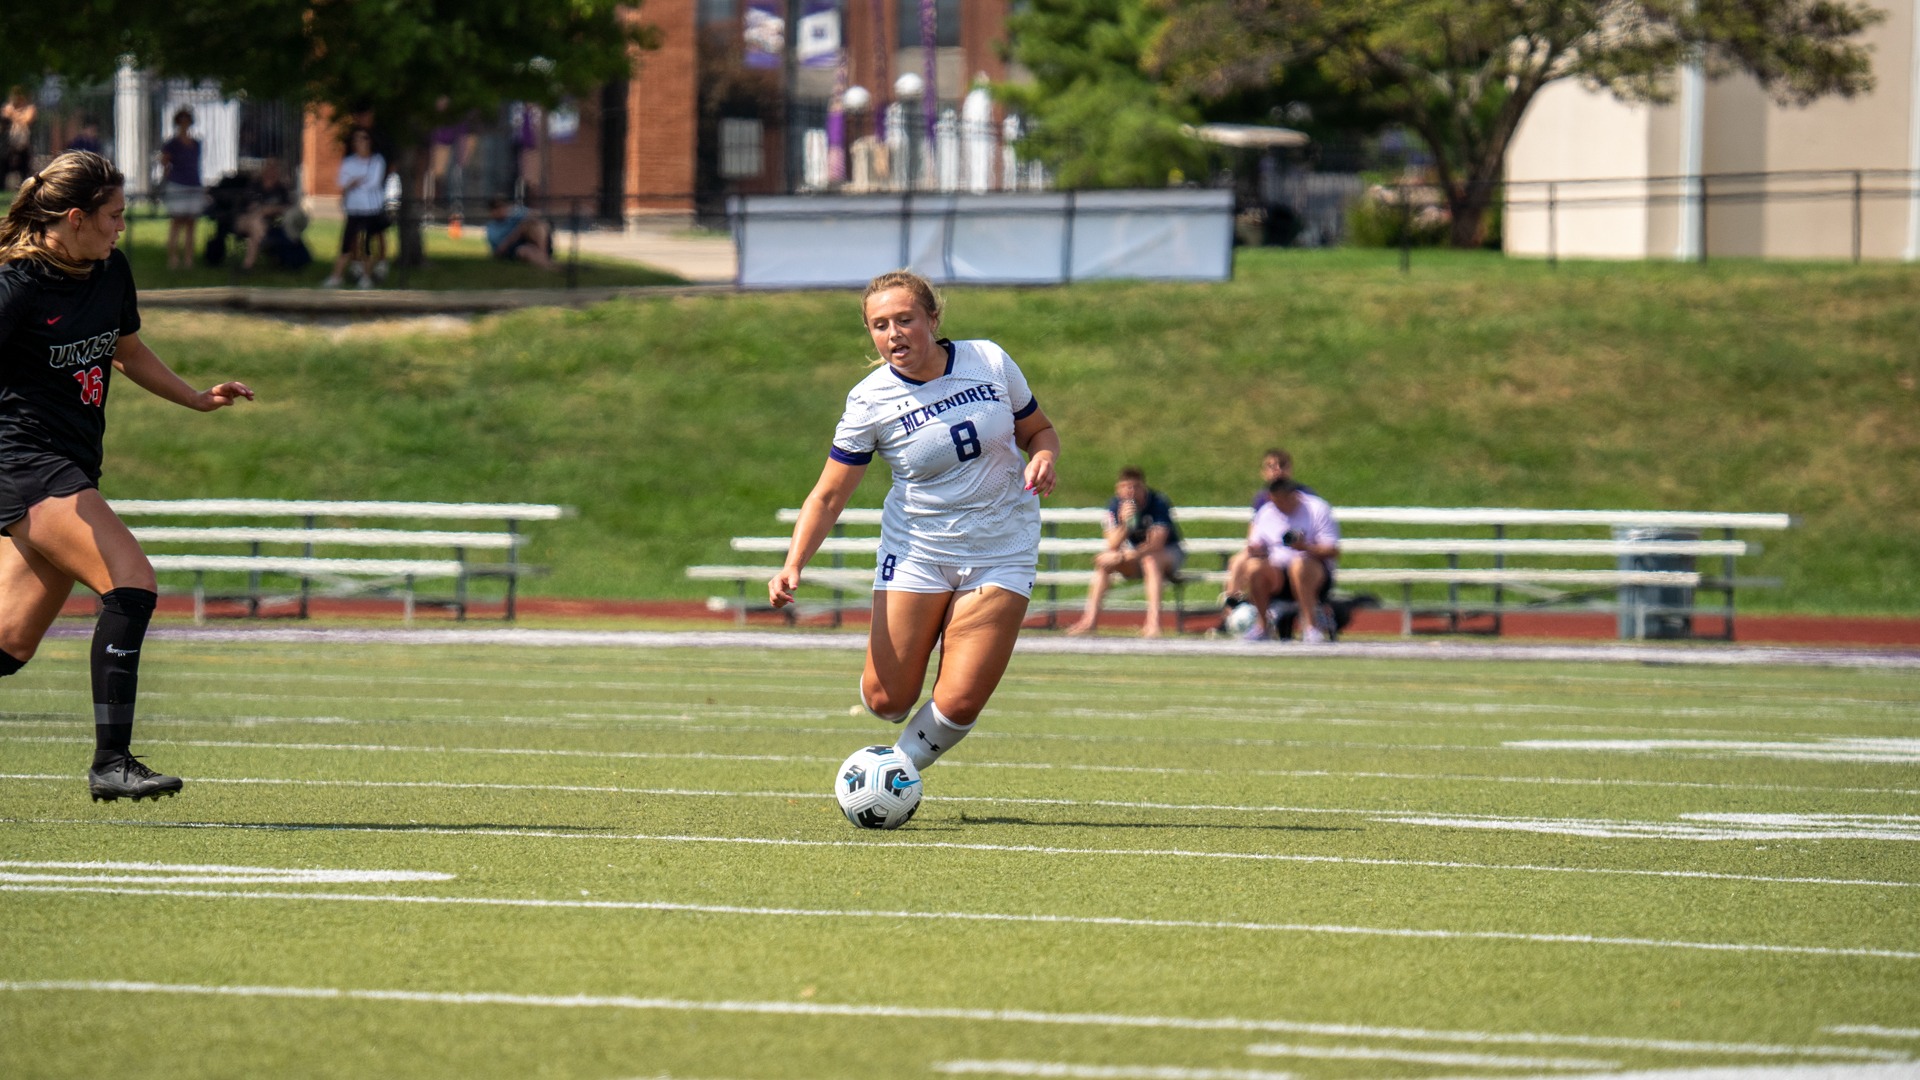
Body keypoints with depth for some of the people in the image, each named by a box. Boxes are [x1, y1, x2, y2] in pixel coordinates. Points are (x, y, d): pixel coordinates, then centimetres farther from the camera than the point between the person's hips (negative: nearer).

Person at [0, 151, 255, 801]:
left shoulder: (112, 273, 9)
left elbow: (128, 351, 27)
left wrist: (198, 399, 24)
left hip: (73, 473, 8)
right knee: (131, 582, -22)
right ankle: (111, 762, -22)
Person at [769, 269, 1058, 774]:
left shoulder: (989, 362, -6)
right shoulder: (869, 401, -11)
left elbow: (1039, 430, 9)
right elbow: (828, 496, -9)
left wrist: (1043, 458, -15)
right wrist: (793, 565, -23)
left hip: (1001, 556, 0)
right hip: (916, 554, 0)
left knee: (958, 704, -11)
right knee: (886, 701, -5)